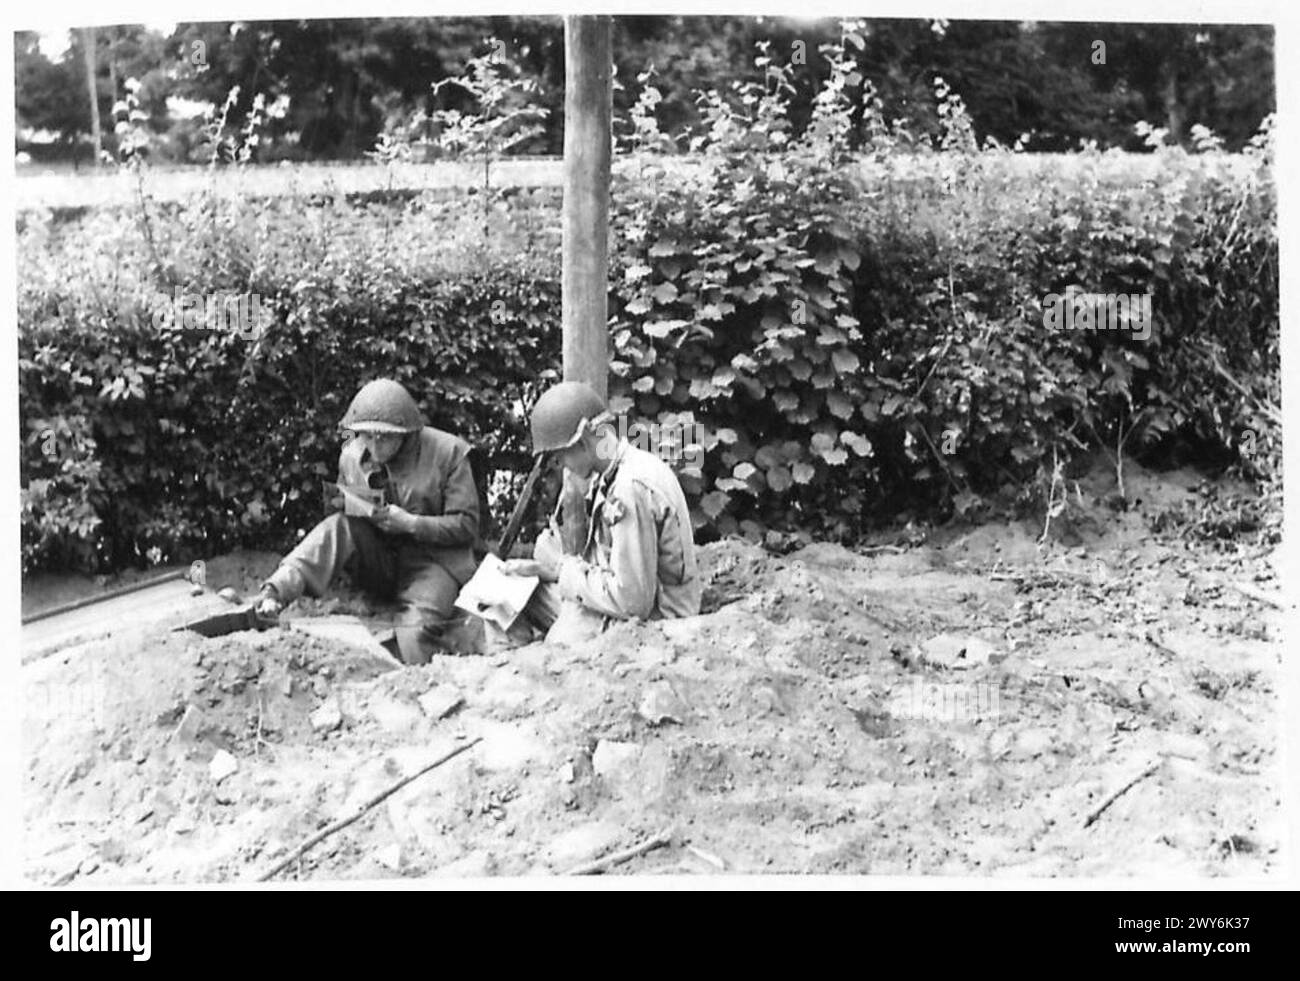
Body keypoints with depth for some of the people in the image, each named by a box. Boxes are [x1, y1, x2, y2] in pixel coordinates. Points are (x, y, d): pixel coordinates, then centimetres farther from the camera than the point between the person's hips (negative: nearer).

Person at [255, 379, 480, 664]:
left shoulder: (447, 452, -10)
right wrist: (355, 510, -12)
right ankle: (273, 594, -41)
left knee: (415, 633, -34)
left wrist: (409, 522, -22)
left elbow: (467, 525, -9)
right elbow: (345, 512, 15)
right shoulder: (352, 455, 2)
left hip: (433, 560, -4)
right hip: (379, 563, 4)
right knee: (340, 527, -27)